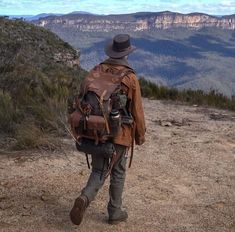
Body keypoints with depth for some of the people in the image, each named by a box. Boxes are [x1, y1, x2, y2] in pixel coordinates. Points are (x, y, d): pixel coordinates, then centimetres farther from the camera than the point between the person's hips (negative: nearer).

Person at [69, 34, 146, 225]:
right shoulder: (130, 77, -12)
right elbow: (137, 110, -9)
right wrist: (141, 134, 4)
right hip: (120, 134, -3)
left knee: (98, 172, 12)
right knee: (118, 173, 13)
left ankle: (84, 199, -14)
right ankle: (115, 213, 23)